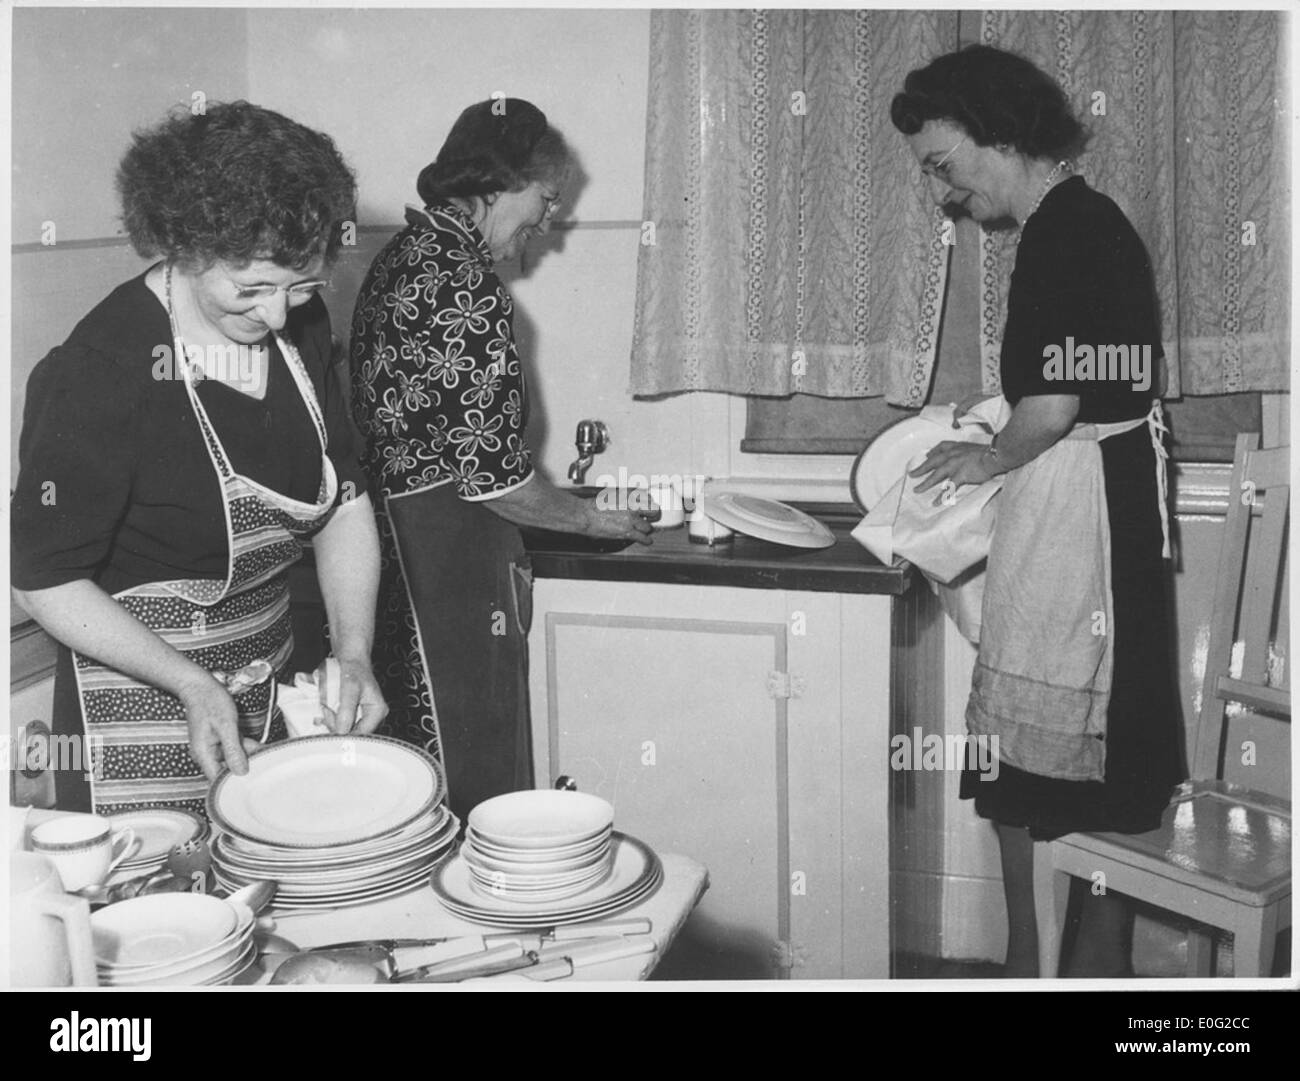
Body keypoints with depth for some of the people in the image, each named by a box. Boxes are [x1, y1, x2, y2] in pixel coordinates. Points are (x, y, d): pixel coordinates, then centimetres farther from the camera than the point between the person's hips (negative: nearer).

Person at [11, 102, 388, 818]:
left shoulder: (298, 326, -2)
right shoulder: (93, 376, -22)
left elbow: (344, 500, 6)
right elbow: (46, 579, -15)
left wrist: (354, 653, -6)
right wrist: (192, 685, -23)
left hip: (271, 698, 6)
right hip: (141, 717, -6)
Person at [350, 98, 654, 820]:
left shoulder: (399, 259, 11)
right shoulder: (467, 286, -18)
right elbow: (492, 474, -19)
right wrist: (593, 519, -2)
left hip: (390, 537, 10)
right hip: (451, 559, -10)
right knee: (474, 792, 2)